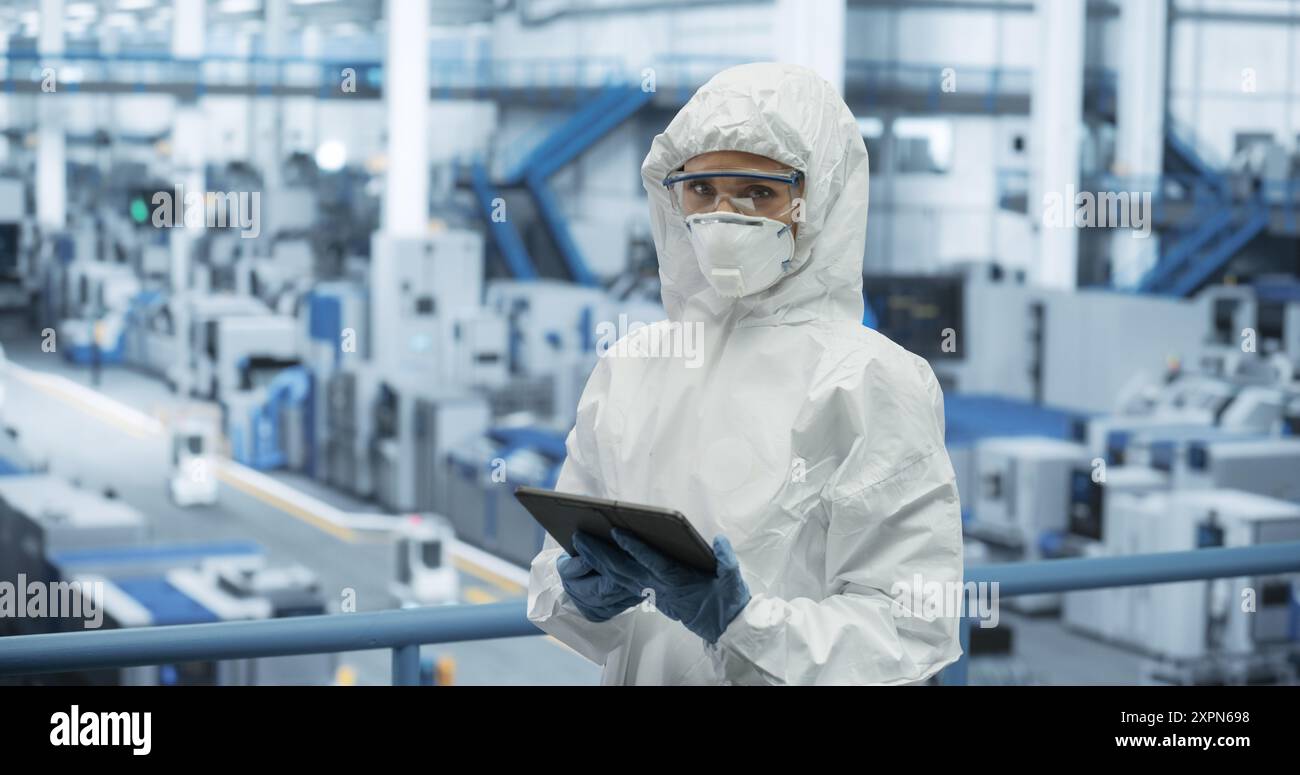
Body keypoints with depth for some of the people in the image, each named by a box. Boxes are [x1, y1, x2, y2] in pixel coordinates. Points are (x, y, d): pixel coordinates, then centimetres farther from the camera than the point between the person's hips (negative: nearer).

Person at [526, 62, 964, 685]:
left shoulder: (871, 378, -10)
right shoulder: (628, 365, 3)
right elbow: (558, 561, 6)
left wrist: (745, 624, -26)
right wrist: (583, 593, -13)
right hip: (640, 672, 4)